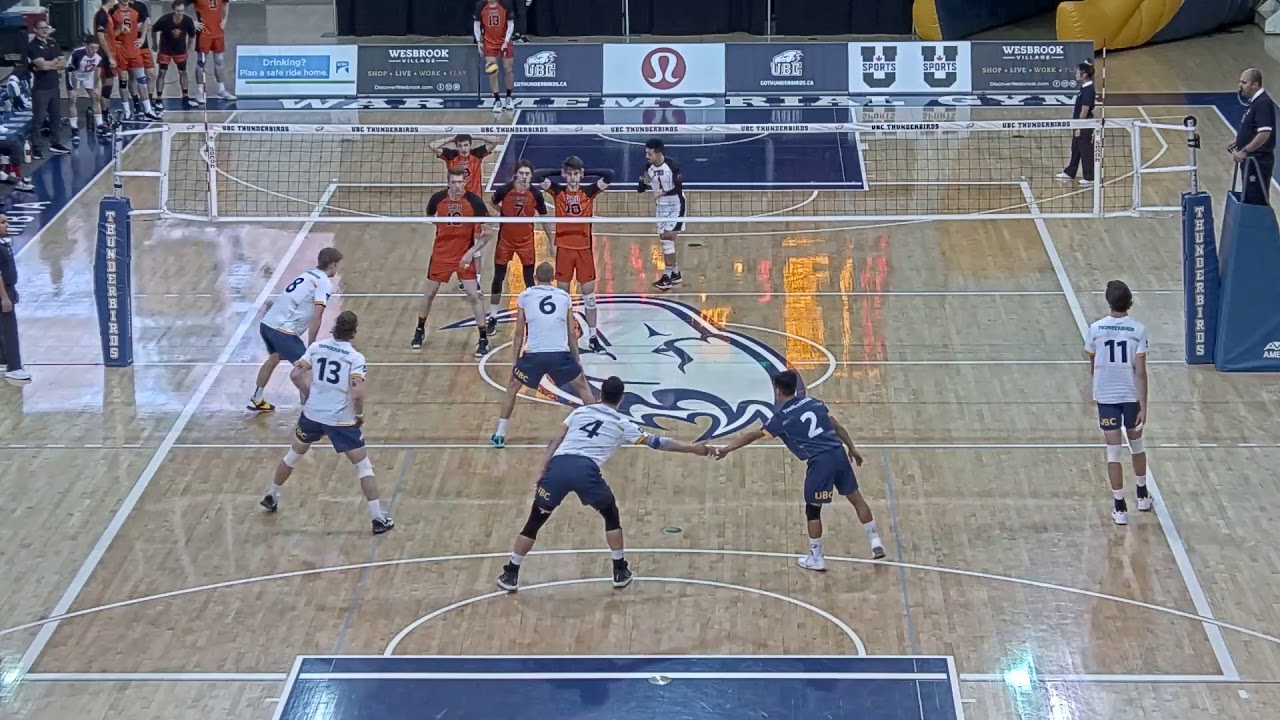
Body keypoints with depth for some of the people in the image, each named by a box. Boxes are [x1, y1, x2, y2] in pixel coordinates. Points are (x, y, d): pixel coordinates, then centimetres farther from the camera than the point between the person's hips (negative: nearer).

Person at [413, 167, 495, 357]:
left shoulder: (474, 202, -16)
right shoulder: (438, 199, -10)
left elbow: (488, 233, -12)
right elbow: (430, 218, 14)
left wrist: (472, 251, -21)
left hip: (465, 255, -2)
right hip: (441, 254, 2)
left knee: (474, 295, -7)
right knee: (429, 293, 12)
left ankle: (483, 339, 3)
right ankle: (420, 331, 34)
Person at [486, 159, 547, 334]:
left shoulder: (536, 194, -12)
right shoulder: (504, 190, -15)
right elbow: (494, 203, 9)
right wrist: (506, 213, 1)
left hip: (526, 241, 0)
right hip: (505, 239, 0)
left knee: (529, 281, 2)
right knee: (498, 279, 7)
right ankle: (493, 318, 20)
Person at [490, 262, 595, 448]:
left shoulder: (525, 296, 11)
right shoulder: (564, 297, 13)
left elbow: (519, 333, 11)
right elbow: (572, 334, 14)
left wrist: (516, 361, 19)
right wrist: (577, 360, 23)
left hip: (533, 354, 0)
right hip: (560, 354, 0)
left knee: (512, 387, 22)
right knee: (583, 387, 21)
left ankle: (499, 435, 18)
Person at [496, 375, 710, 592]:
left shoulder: (580, 412, 26)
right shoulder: (622, 424, 20)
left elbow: (554, 443, 18)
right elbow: (655, 442, 25)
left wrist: (542, 472, 15)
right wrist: (693, 448, 33)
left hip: (558, 466, 2)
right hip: (586, 470, -2)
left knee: (535, 521, 14)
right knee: (611, 515, 24)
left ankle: (510, 575, 14)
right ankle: (620, 572, 26)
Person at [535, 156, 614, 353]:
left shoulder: (588, 192, -2)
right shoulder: (558, 191, -2)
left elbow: (609, 175, -12)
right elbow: (537, 176, -13)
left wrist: (586, 172, -3)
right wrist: (560, 172, -3)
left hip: (584, 248, 0)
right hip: (564, 248, 0)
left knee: (588, 292, 5)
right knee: (562, 292, 8)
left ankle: (593, 336, 12)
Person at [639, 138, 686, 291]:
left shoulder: (672, 166, -20)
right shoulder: (648, 168, -4)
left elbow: (679, 188, -21)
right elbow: (640, 189, 1)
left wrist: (663, 193, -33)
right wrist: (645, 182, -21)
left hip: (675, 206, -6)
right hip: (661, 207, 7)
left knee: (668, 238, -13)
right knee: (666, 240, 10)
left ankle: (667, 277, -11)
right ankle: (676, 275, 22)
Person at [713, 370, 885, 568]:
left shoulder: (782, 418, -3)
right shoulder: (812, 401, 11)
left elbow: (753, 435, 0)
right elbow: (837, 426, 16)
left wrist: (727, 449, 5)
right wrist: (851, 448, 26)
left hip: (820, 462, -5)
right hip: (838, 453, 6)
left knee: (813, 510, 9)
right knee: (856, 498, 17)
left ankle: (817, 558, 17)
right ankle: (875, 543, 23)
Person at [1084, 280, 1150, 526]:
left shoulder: (1096, 329, -6)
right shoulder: (1138, 330, -10)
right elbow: (1140, 372, -13)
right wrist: (1143, 407, -11)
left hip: (1106, 396, -1)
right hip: (1131, 395, 1)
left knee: (1114, 452, 1)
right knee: (1136, 445, 21)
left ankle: (1120, 508, -1)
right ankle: (1142, 496, 37)